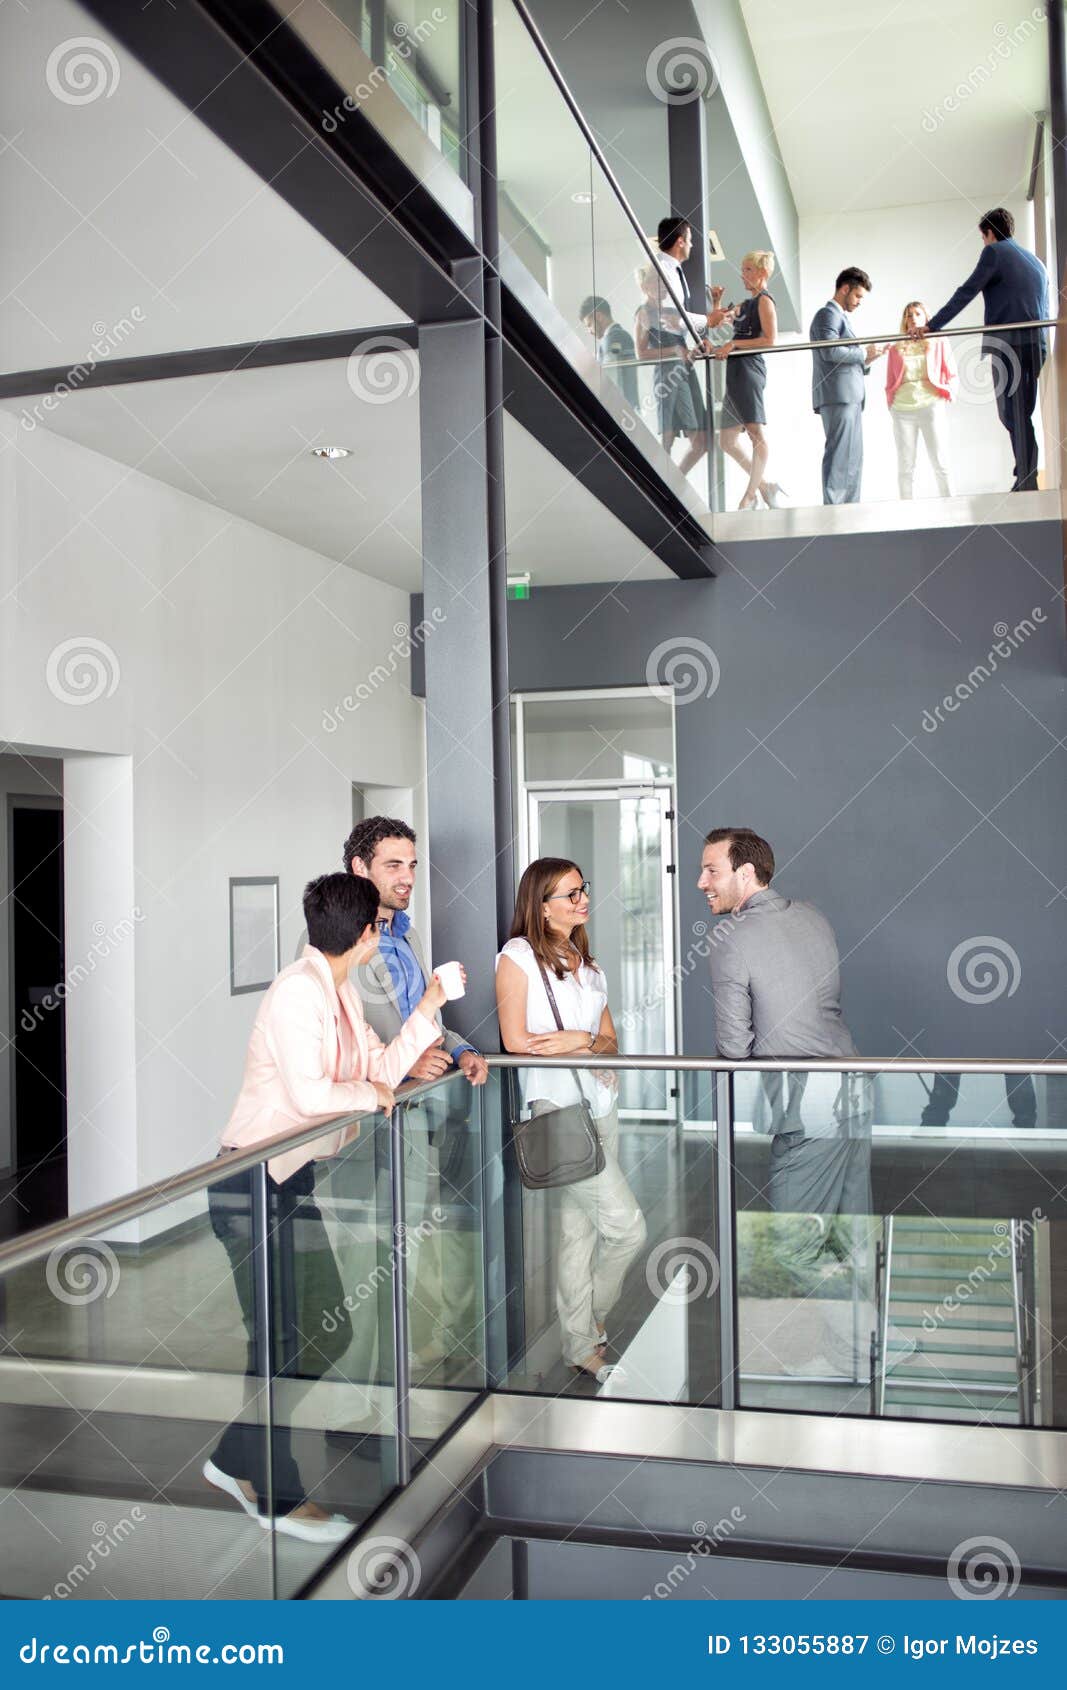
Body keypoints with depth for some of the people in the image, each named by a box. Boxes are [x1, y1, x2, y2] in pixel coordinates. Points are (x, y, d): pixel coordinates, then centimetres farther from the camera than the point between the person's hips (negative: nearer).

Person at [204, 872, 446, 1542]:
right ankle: (278, 1498, 17)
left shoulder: (341, 993, 11)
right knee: (283, 1342, 1)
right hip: (255, 1183, -10)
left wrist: (429, 1008, 9)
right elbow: (309, 1094, -26)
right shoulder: (299, 990, -19)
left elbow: (385, 1068, 12)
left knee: (327, 1332, 13)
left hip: (295, 1179, 10)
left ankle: (237, 1460, 27)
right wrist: (370, 1095, -9)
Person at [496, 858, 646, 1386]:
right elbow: (516, 1041, -12)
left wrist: (583, 1040, -10)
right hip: (555, 1102, -7)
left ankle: (582, 1343, 20)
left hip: (599, 1101, 7)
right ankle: (590, 1323, 13)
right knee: (627, 1225, -8)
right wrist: (586, 1043, -7)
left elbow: (610, 1041, 13)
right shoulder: (518, 957, -5)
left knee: (579, 1229, 11)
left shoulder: (588, 964, 16)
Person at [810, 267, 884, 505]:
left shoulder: (841, 317, 28)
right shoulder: (828, 314, -2)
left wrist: (868, 359, 12)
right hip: (838, 396, -10)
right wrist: (864, 353, -9)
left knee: (853, 460, 8)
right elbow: (830, 351, -19)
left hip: (850, 397, 10)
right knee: (840, 455, -15)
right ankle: (832, 509, -18)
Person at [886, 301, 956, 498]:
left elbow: (952, 376, 12)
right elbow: (889, 383, 17)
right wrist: (891, 403, 5)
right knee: (905, 466, -1)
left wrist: (946, 397, -1)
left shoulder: (939, 343, 12)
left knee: (939, 463, -6)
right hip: (902, 410, 1)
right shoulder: (896, 349, 14)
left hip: (931, 407, -1)